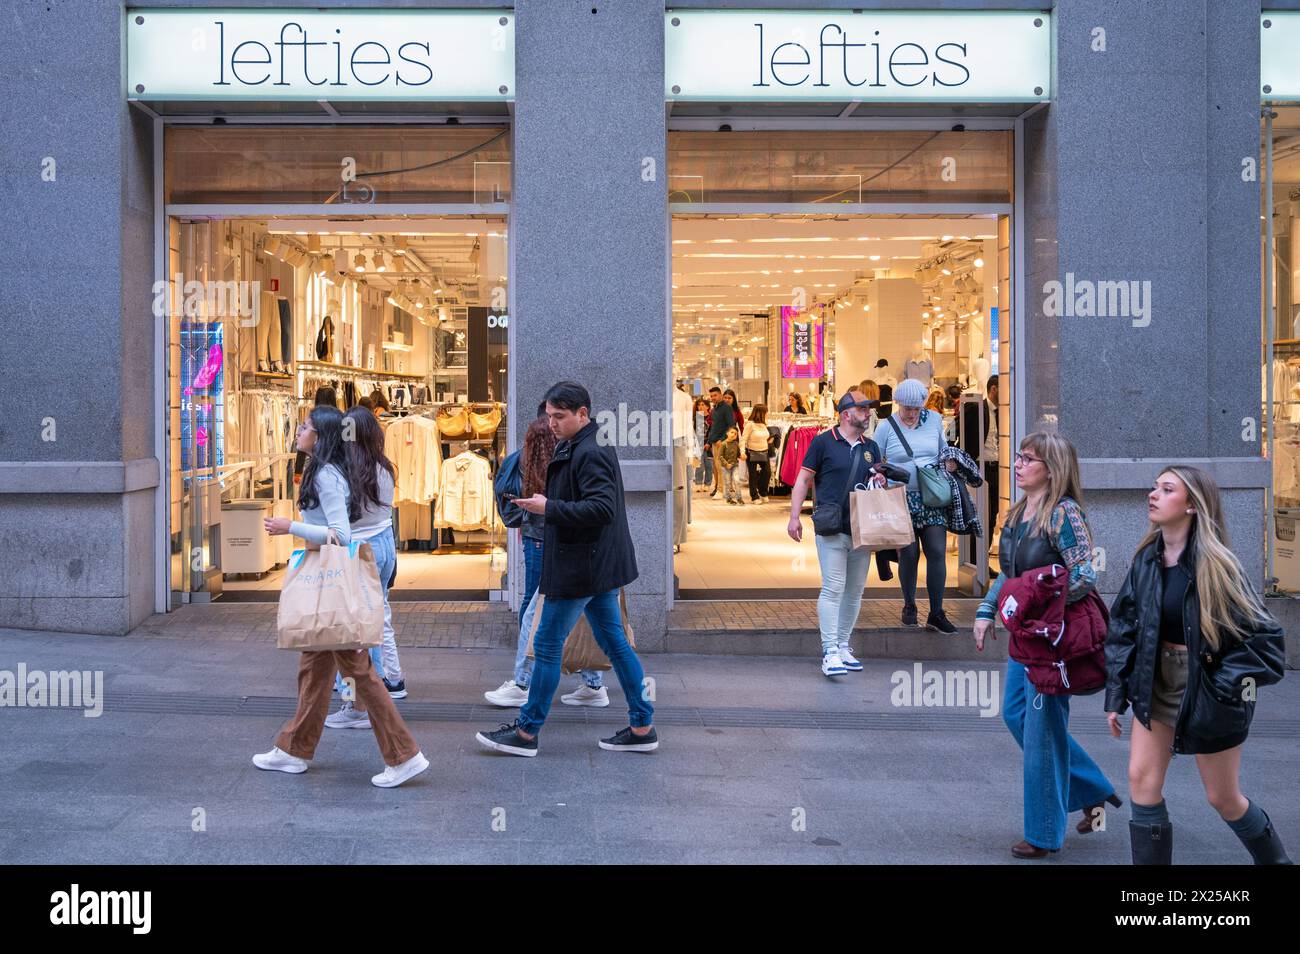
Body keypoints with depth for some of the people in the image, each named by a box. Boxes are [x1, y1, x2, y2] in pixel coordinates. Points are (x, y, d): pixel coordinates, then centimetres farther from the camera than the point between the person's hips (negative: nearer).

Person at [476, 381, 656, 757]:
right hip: (598, 565, 11)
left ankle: (526, 732, 10)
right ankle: (642, 727, 17)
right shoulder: (579, 448, 14)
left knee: (547, 645, -1)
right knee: (614, 642, 12)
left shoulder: (589, 454, -18)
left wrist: (549, 508, -24)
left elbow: (602, 508, -27)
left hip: (581, 568, -11)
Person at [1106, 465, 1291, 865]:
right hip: (1156, 683, 5)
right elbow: (1122, 629, 3)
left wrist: (1224, 688, -19)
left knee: (1224, 798, 11)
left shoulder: (1215, 565, -19)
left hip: (1208, 693, -5)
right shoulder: (1147, 560, -3)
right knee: (1141, 779, -1)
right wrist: (1117, 695, 2)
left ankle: (1275, 858, 38)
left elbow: (1266, 639, -16)